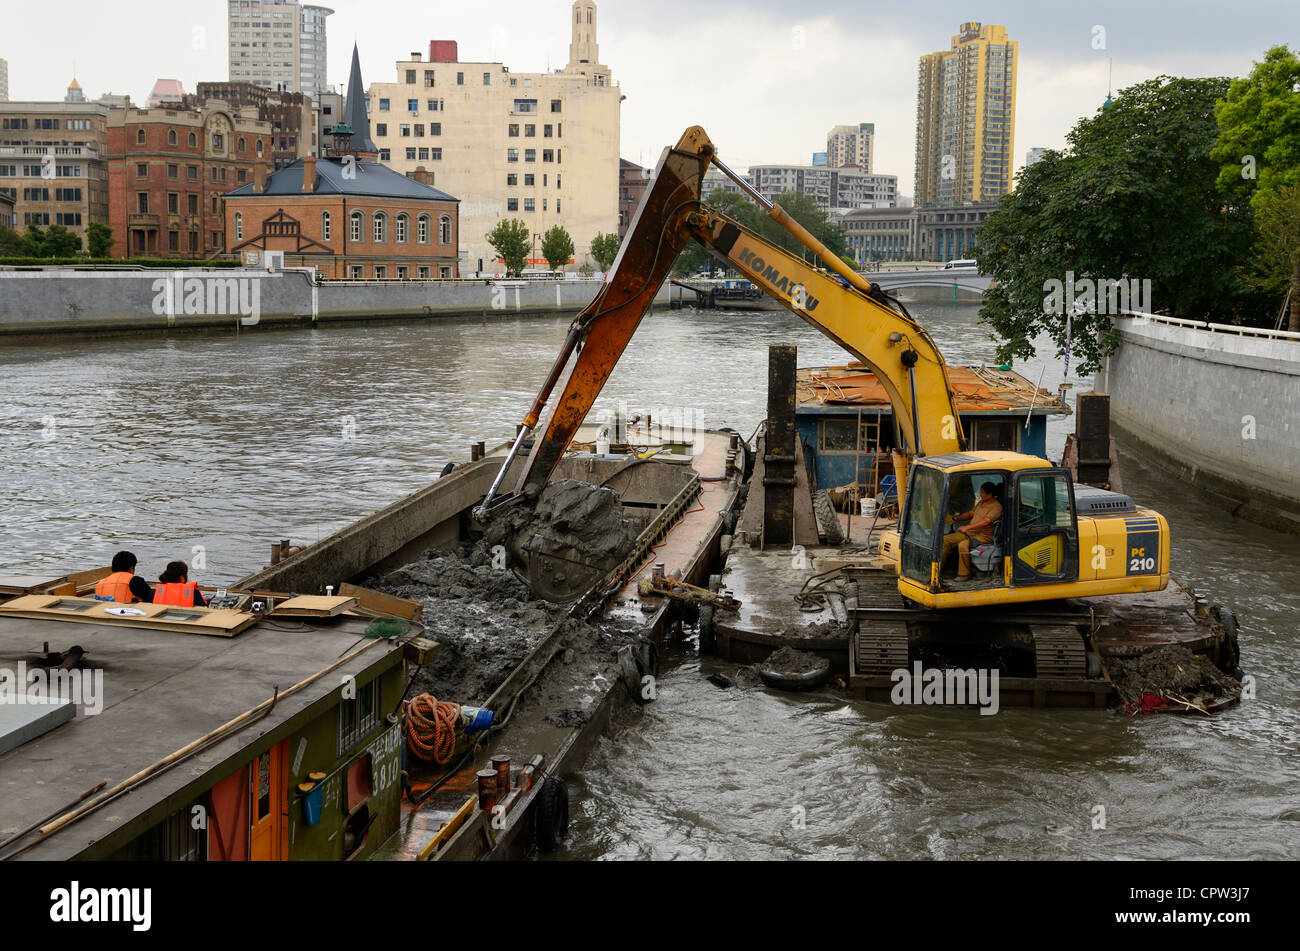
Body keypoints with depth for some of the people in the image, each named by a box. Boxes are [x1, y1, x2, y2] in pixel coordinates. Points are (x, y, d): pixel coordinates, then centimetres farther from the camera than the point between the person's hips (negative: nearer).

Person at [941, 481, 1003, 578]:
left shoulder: (996, 507, -13)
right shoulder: (981, 503, 16)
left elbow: (986, 522, -25)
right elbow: (970, 513, 28)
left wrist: (967, 527, -31)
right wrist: (957, 519, 12)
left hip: (983, 536, -9)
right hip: (970, 533, 9)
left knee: (963, 545, -36)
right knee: (945, 540, -3)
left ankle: (964, 574, -22)